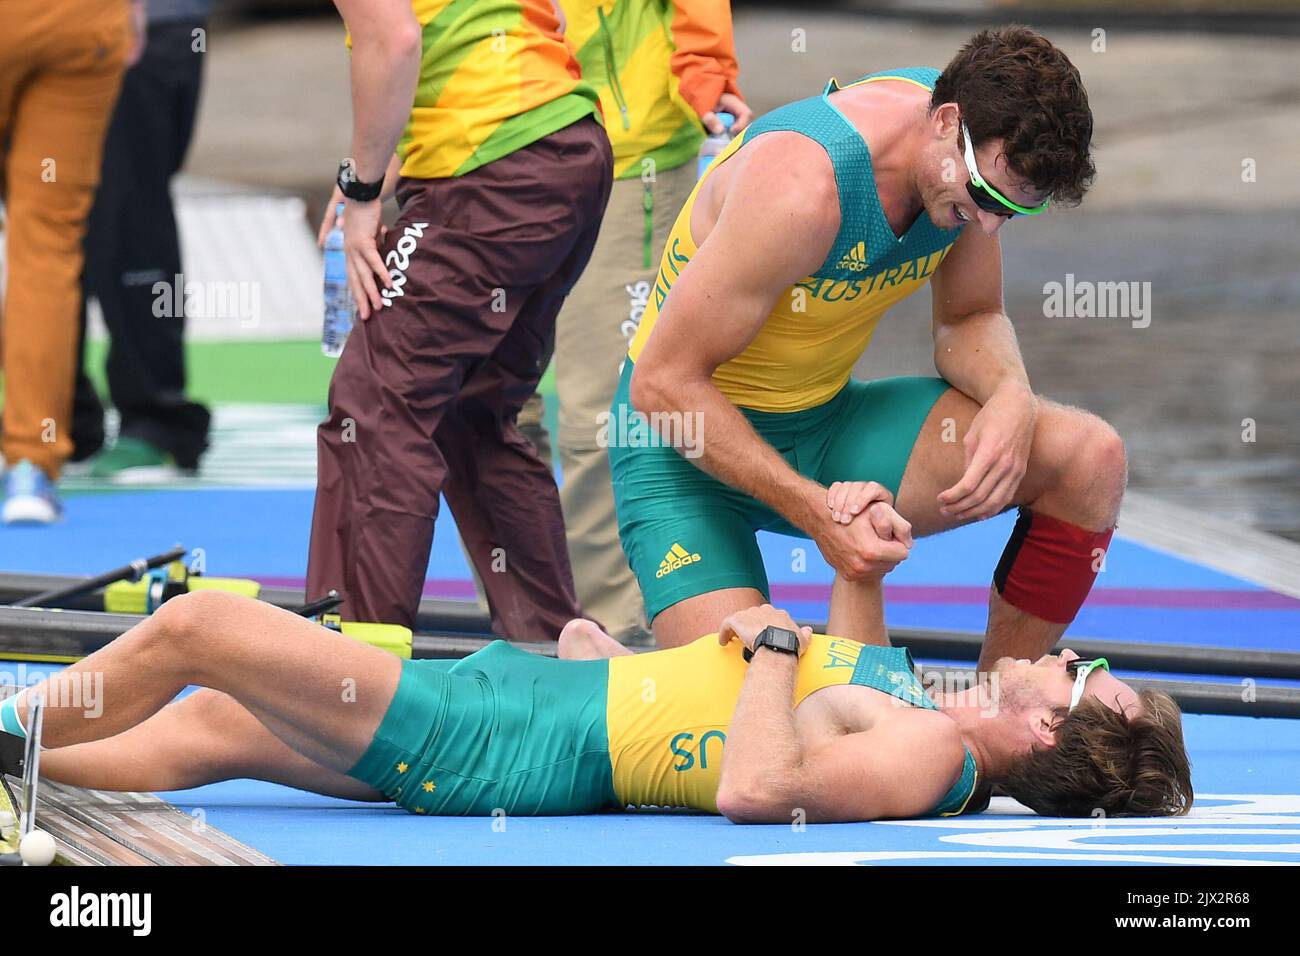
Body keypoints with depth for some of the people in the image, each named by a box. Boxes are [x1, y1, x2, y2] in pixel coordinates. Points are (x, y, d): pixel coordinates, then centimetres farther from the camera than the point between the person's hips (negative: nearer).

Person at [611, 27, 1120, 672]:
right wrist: (817, 512, -32)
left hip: (828, 423, 7)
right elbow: (663, 382, -27)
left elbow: (970, 319, 7)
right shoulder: (800, 187, -32)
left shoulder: (982, 159, -9)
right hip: (690, 444, -7)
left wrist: (1012, 396, -18)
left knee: (1089, 458, -11)